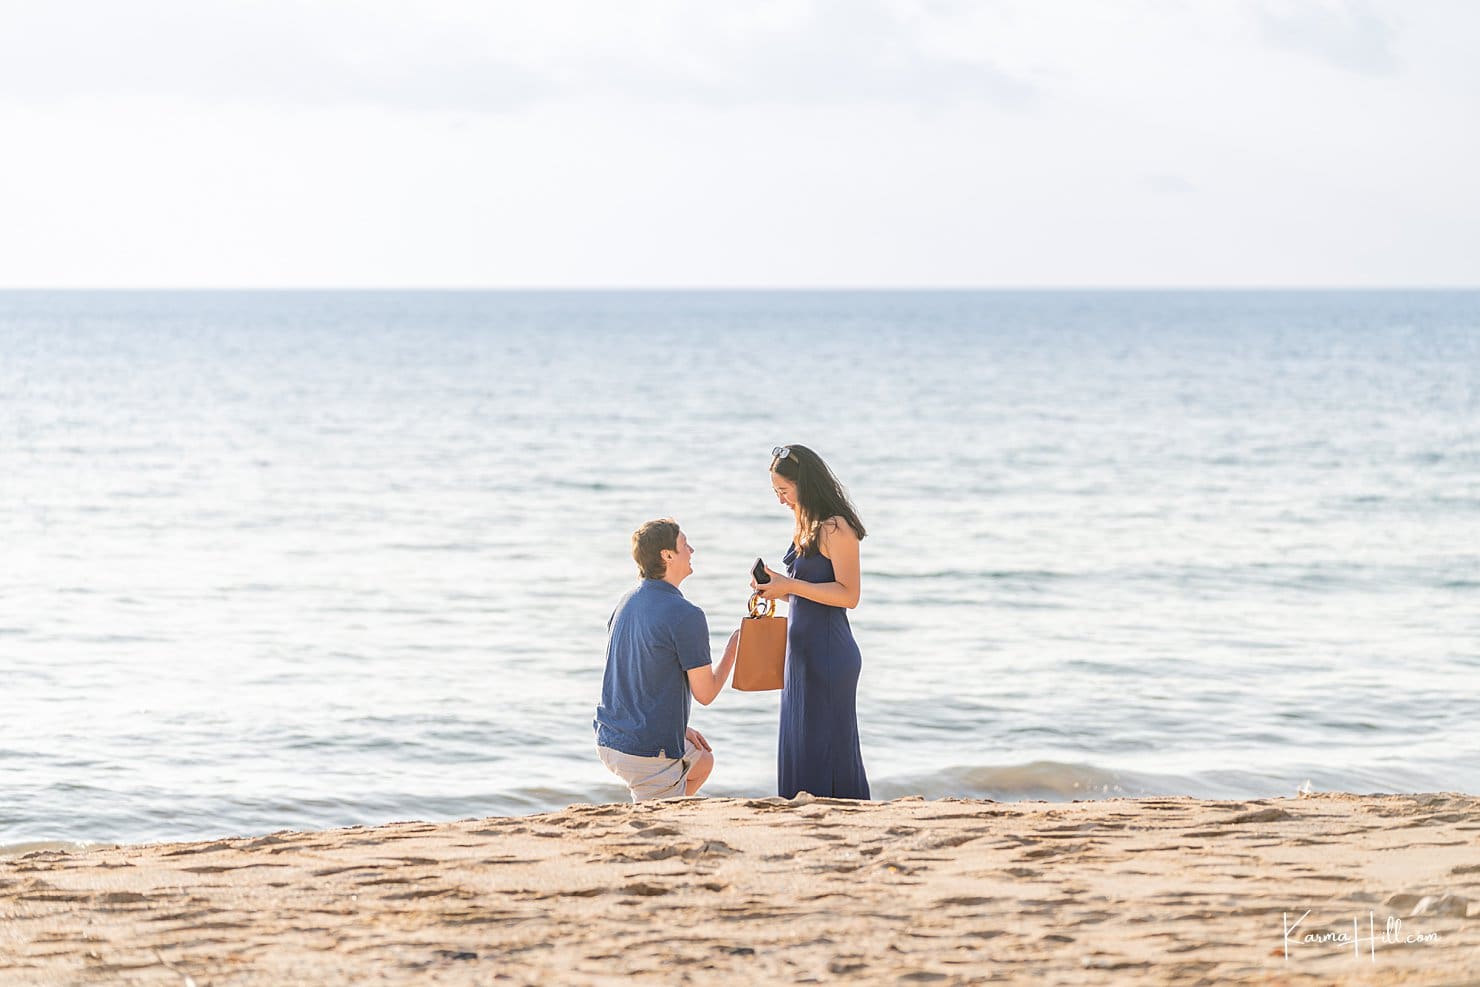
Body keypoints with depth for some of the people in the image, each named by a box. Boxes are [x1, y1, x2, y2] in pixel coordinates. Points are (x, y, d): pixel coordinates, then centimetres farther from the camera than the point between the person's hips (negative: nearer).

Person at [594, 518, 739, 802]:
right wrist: (734, 647, 4)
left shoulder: (626, 605, 9)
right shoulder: (686, 616, -18)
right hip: (649, 754, -8)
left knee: (703, 761, 30)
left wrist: (678, 728, 20)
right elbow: (705, 693, -11)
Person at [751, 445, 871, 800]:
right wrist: (777, 587, 5)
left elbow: (848, 595, -19)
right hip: (803, 652, 10)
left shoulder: (836, 528, -13)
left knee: (825, 749, -6)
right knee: (798, 748, 11)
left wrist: (791, 586, -19)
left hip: (828, 654, -10)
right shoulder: (806, 526, 15)